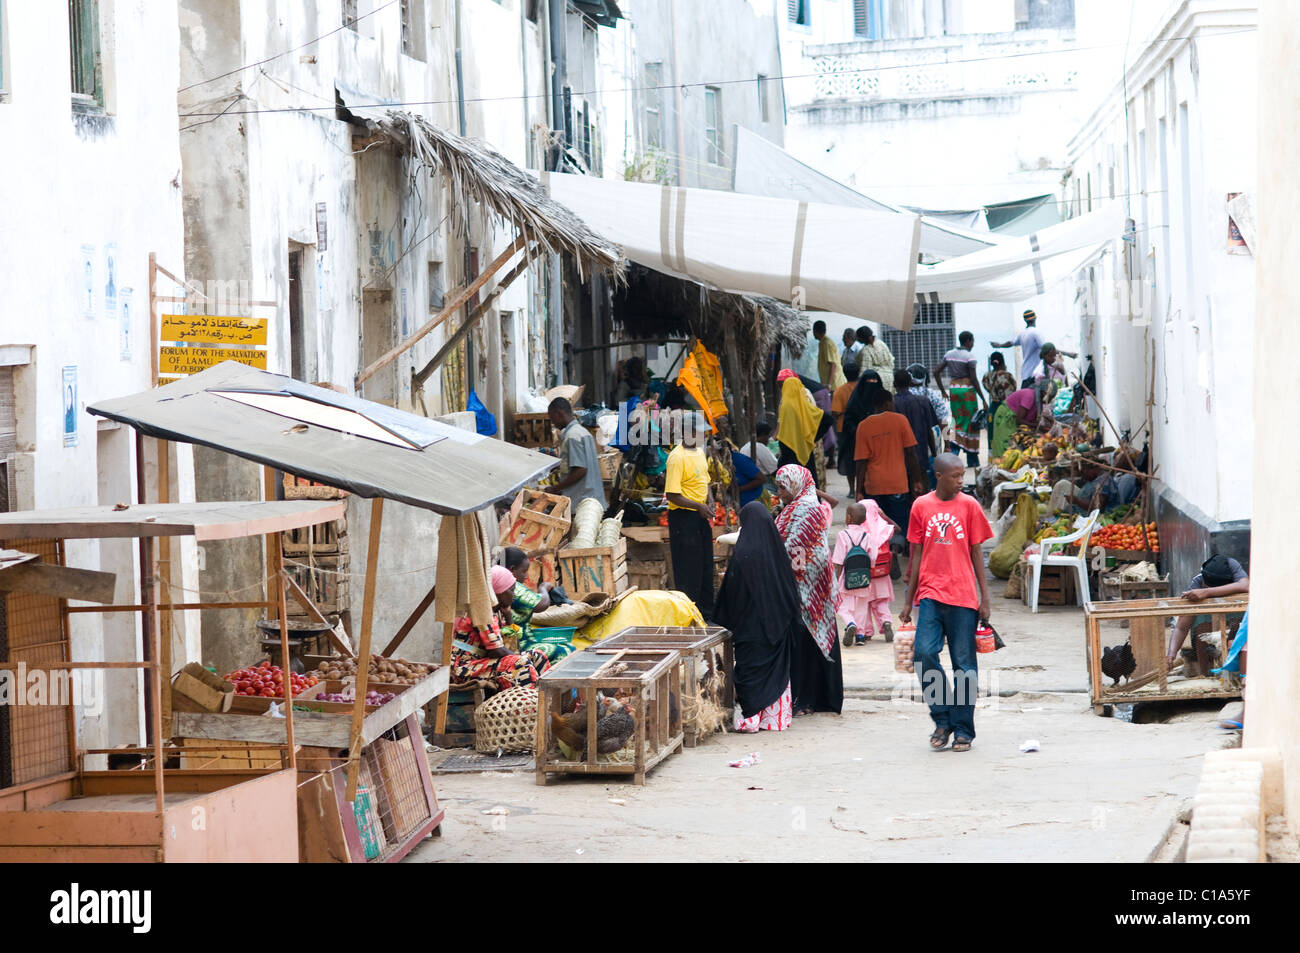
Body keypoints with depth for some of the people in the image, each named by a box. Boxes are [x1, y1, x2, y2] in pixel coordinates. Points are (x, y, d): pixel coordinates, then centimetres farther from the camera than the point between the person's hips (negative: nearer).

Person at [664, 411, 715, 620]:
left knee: (706, 567, 15)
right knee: (689, 571, -4)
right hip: (683, 518, -9)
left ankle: (707, 614, 24)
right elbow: (672, 495, -20)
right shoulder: (677, 457, -17)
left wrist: (709, 502, 7)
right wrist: (698, 507, -19)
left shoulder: (699, 452, 11)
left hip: (700, 517, 9)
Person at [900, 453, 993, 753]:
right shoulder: (921, 506, 6)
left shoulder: (969, 506, 3)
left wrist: (985, 599, 2)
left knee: (964, 665, 1)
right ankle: (942, 720, 3)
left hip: (963, 597, -1)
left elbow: (976, 554, 6)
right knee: (924, 653, -14)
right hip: (930, 594, 1)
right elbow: (917, 554, 11)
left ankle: (962, 730, 12)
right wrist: (909, 601, 11)